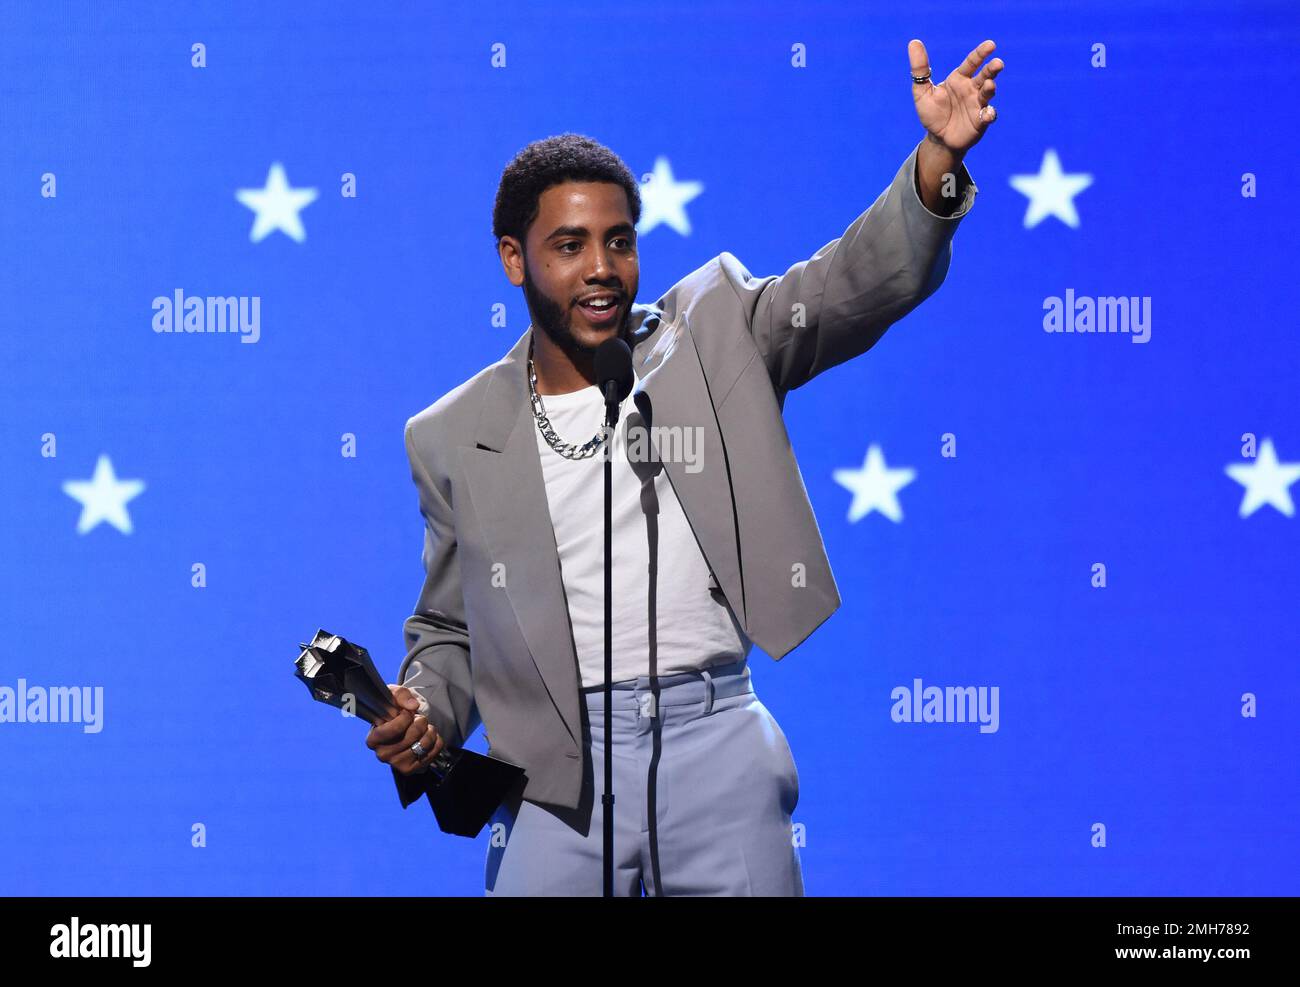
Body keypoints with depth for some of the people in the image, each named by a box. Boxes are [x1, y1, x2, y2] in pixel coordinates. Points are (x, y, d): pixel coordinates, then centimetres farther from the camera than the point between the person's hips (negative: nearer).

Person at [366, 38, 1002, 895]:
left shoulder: (713, 333, 5)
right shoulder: (455, 437, 8)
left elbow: (867, 278, -6)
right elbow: (452, 626, 17)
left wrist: (938, 158, -24)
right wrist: (423, 714, -4)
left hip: (715, 738, 0)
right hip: (561, 768, 0)